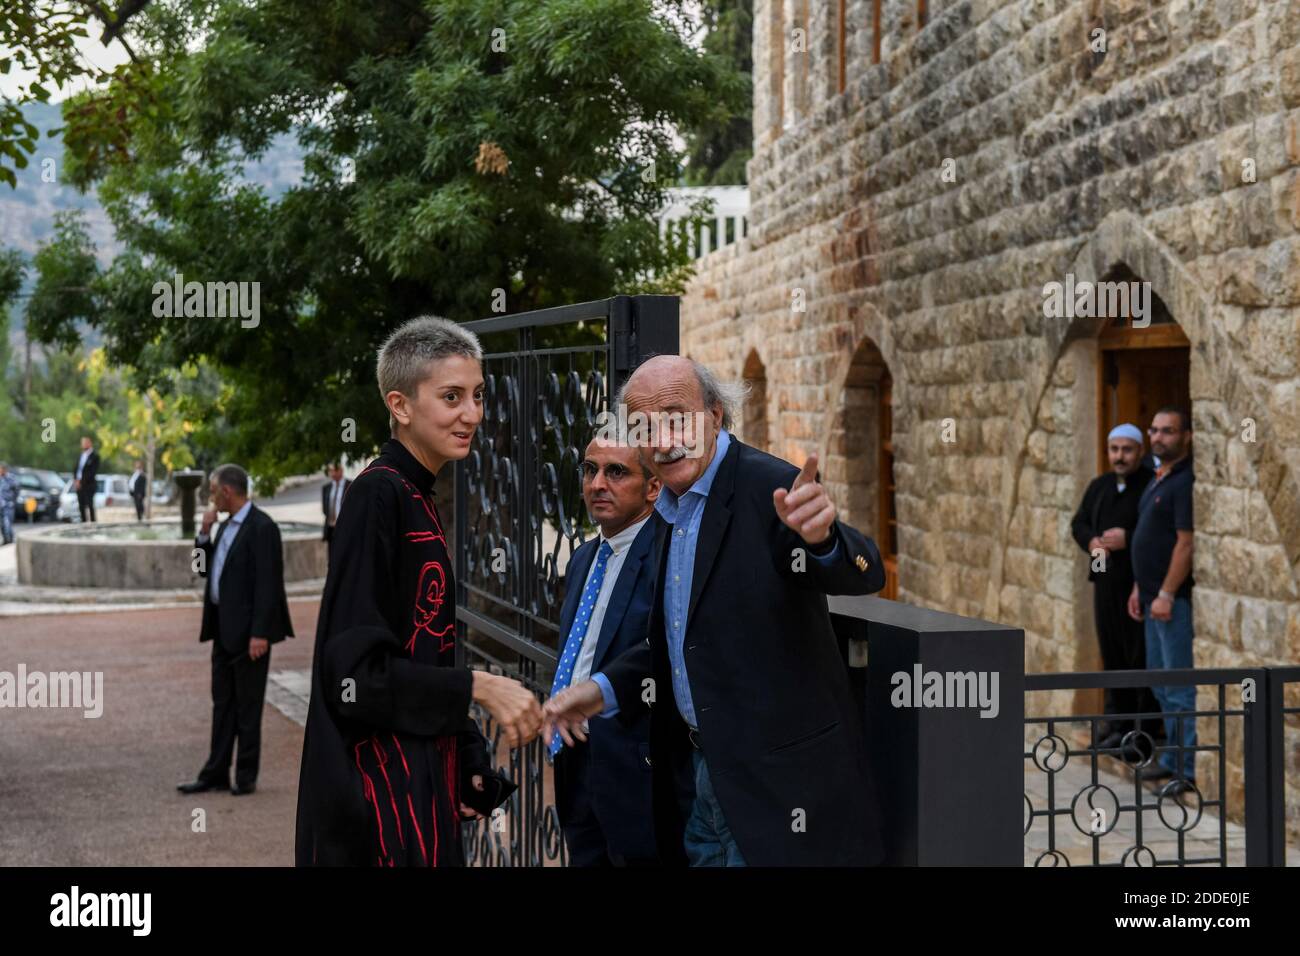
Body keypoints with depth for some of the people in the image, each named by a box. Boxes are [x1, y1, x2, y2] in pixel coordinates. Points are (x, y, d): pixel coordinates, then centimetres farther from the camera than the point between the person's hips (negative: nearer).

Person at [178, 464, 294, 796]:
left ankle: (246, 777, 8)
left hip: (249, 631, -9)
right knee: (223, 703, 12)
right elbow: (205, 569, 18)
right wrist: (204, 533, 3)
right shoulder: (226, 526, 13)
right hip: (224, 628, 9)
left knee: (247, 705, 0)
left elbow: (268, 584, -19)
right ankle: (216, 774, 16)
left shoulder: (262, 528, -15)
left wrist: (259, 633, -23)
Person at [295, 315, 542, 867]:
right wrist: (477, 687, -22)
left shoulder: (416, 499, 13)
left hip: (421, 776, 9)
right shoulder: (379, 495, -14)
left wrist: (467, 762, 11)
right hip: (384, 787, -9)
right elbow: (356, 666, -20)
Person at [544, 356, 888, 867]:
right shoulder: (673, 509, 10)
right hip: (698, 769, 8)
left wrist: (821, 536, -51)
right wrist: (605, 689, 7)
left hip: (776, 781, -8)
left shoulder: (769, 486, -15)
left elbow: (864, 573, -30)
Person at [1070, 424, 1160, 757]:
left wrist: (1128, 539, -21)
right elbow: (1078, 523, 18)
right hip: (1106, 582, 7)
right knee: (1112, 654, 12)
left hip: (1140, 586, -7)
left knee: (1141, 658, -5)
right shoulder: (1099, 486, 15)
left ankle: (1146, 732, -1)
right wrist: (1091, 541, -2)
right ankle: (1119, 723, 22)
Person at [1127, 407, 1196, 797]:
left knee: (1181, 686, -7)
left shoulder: (1186, 482, -15)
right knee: (1161, 682, 15)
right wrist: (1138, 589, 18)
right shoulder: (1157, 480, 15)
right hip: (1154, 597, 10)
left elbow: (1185, 542, -20)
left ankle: (1190, 769, -3)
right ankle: (1172, 760, 24)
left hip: (1174, 600, -10)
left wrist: (1166, 595, -21)